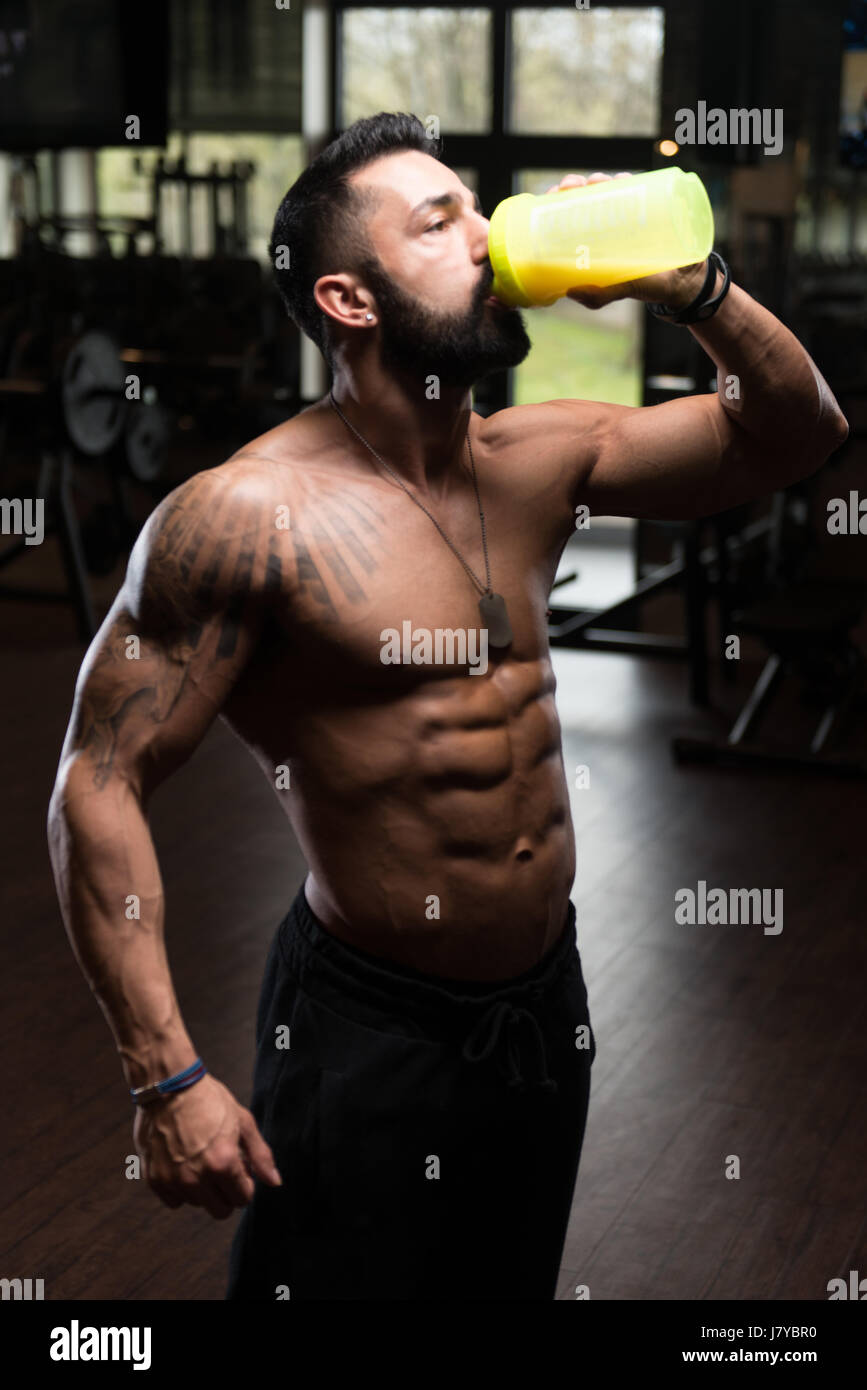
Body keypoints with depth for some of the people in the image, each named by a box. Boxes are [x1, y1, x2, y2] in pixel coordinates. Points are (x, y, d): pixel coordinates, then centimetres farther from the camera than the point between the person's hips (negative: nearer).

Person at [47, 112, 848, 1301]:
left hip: (548, 994, 6)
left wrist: (690, 284, -10)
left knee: (514, 1283, 23)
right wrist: (169, 1078, -22)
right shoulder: (248, 514, -18)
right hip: (370, 1025, -6)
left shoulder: (536, 460, 1)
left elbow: (795, 434, 8)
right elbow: (99, 789, -17)